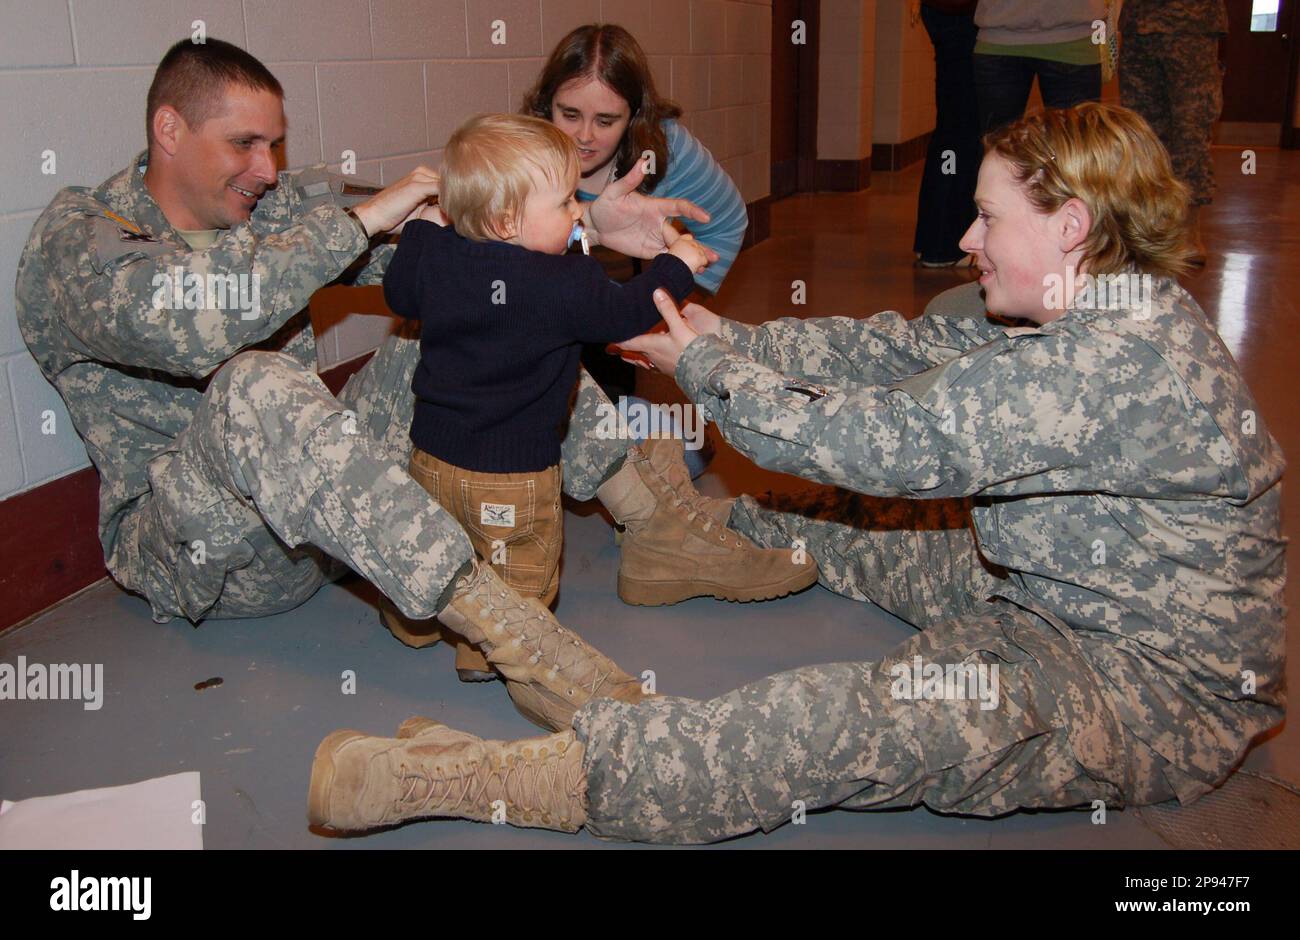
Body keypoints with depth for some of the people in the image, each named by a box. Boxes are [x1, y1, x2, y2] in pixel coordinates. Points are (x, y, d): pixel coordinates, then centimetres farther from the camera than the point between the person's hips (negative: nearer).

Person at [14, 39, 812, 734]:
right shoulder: (74, 238, -11)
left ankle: (662, 527, -6)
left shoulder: (279, 206, 6)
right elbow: (179, 320, -34)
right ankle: (521, 646, -42)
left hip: (320, 495, 6)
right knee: (258, 386, -38)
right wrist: (360, 218, -28)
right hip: (198, 545, -6)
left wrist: (588, 219, -14)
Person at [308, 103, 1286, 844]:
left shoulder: (1119, 361, -29)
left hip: (1156, 692, -10)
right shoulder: (1098, 315, 3)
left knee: (849, 722, -31)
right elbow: (896, 347, 6)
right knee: (851, 515, 16)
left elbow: (866, 438, -27)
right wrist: (728, 340, 2)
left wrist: (704, 363, -13)